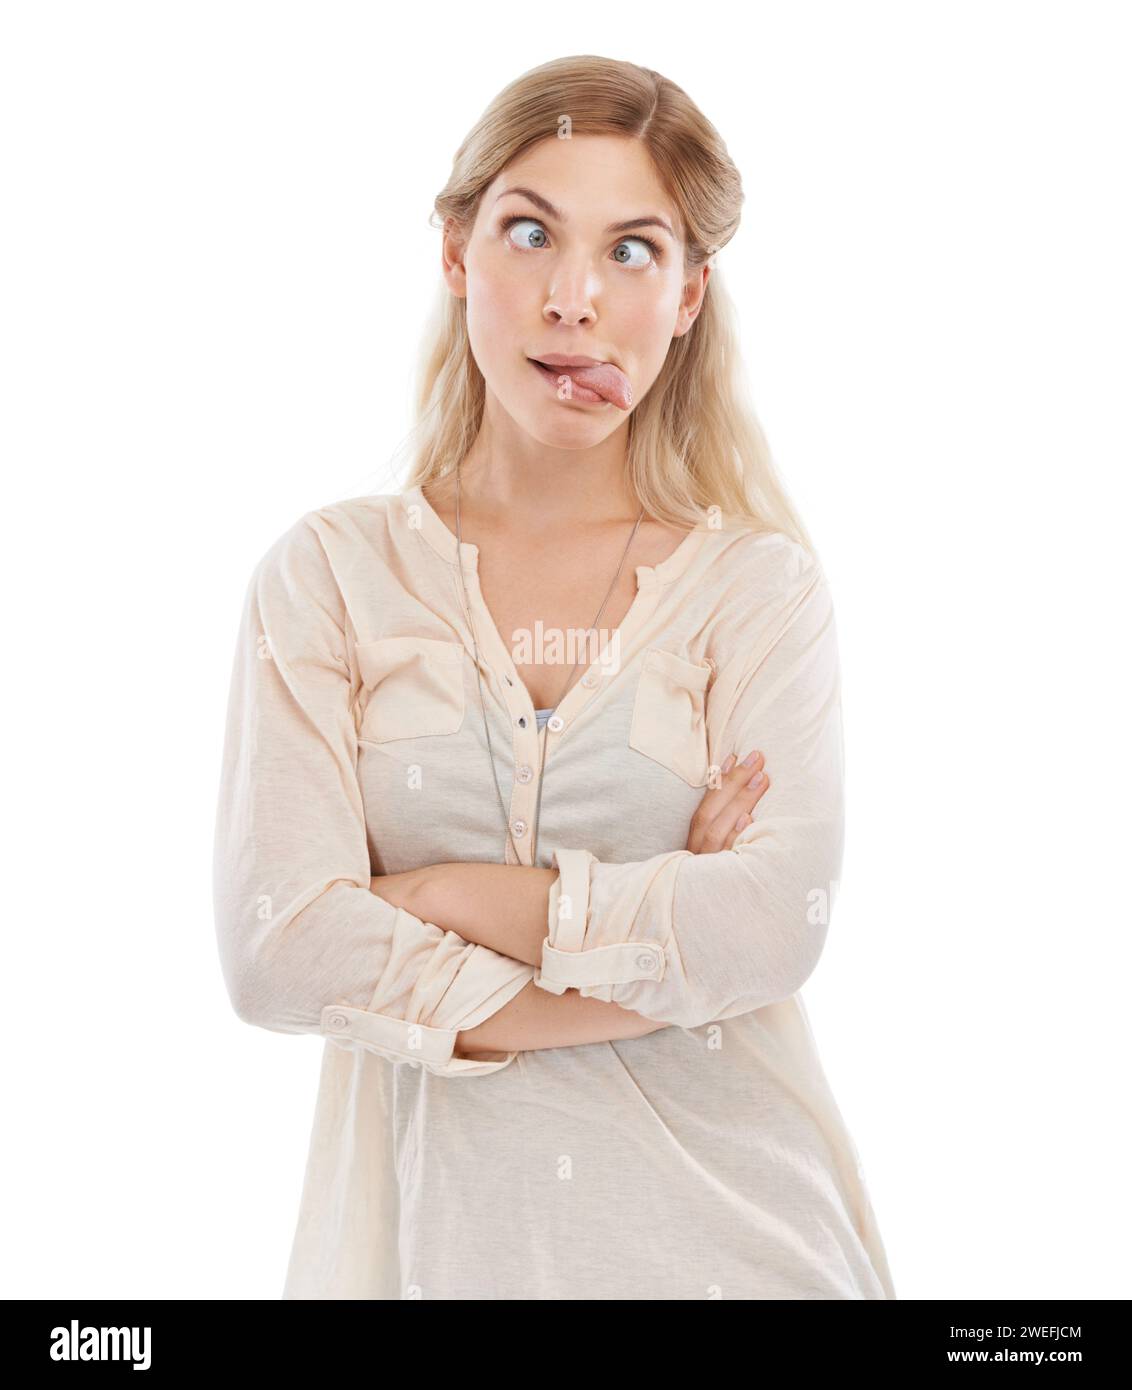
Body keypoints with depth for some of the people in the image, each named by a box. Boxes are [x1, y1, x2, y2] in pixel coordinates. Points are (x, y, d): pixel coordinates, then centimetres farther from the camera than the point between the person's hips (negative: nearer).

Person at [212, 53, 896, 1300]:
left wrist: (445, 894, -14)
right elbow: (275, 955, -13)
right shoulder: (326, 576, -3)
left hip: (726, 1219, 0)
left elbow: (780, 923, -15)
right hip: (437, 1219, 0)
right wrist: (666, 935, -13)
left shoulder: (760, 583, -2)